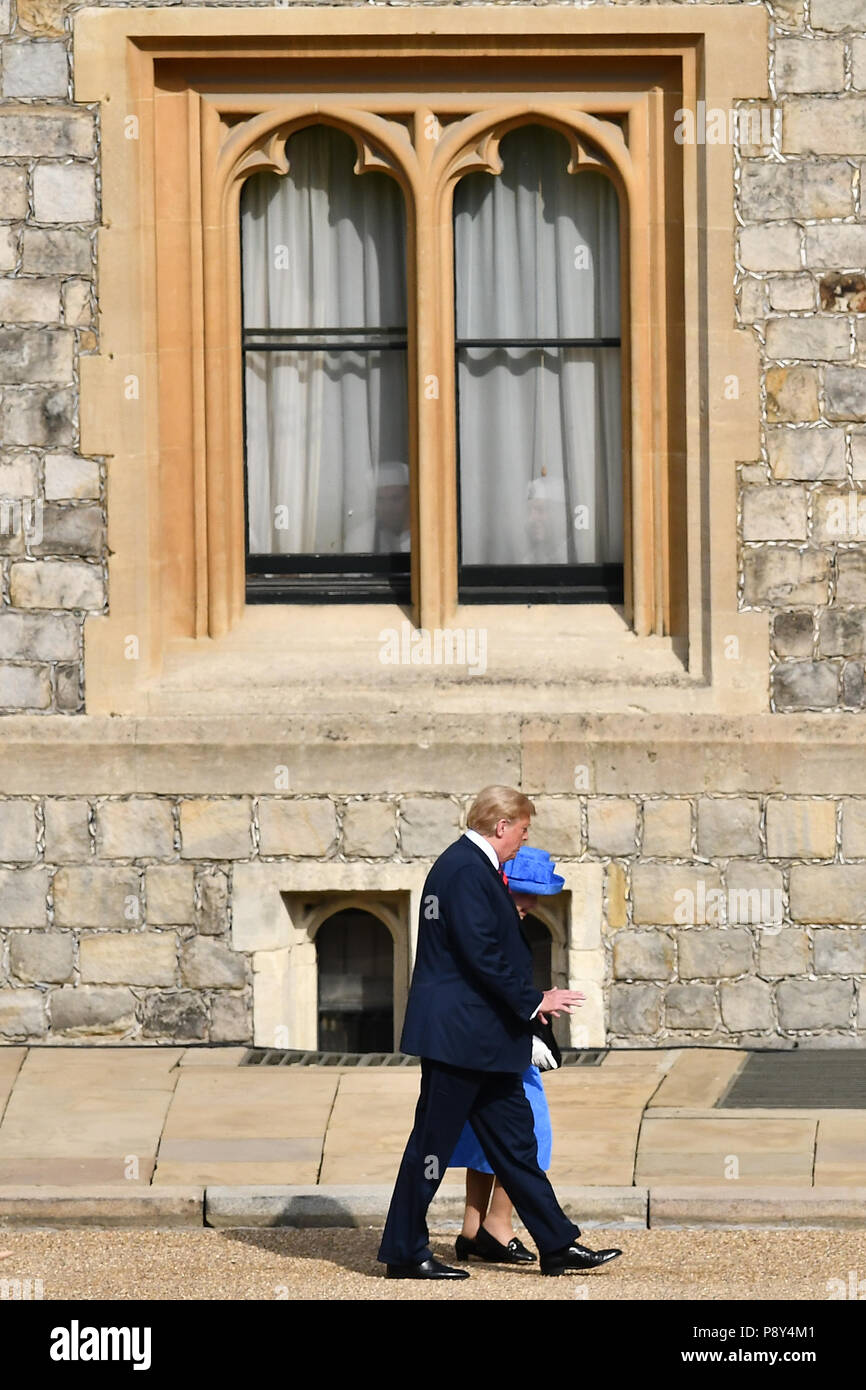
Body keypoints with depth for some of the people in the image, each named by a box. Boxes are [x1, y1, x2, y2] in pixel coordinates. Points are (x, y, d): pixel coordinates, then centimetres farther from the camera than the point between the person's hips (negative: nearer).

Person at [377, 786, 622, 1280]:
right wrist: (533, 1000, -15)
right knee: (434, 1140, -2)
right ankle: (405, 1253, 5)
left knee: (514, 1140, 11)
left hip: (480, 1038, 11)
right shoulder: (466, 870, -17)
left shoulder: (466, 865, 16)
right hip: (459, 1034, -11)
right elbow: (482, 953, -22)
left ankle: (557, 1244, 14)